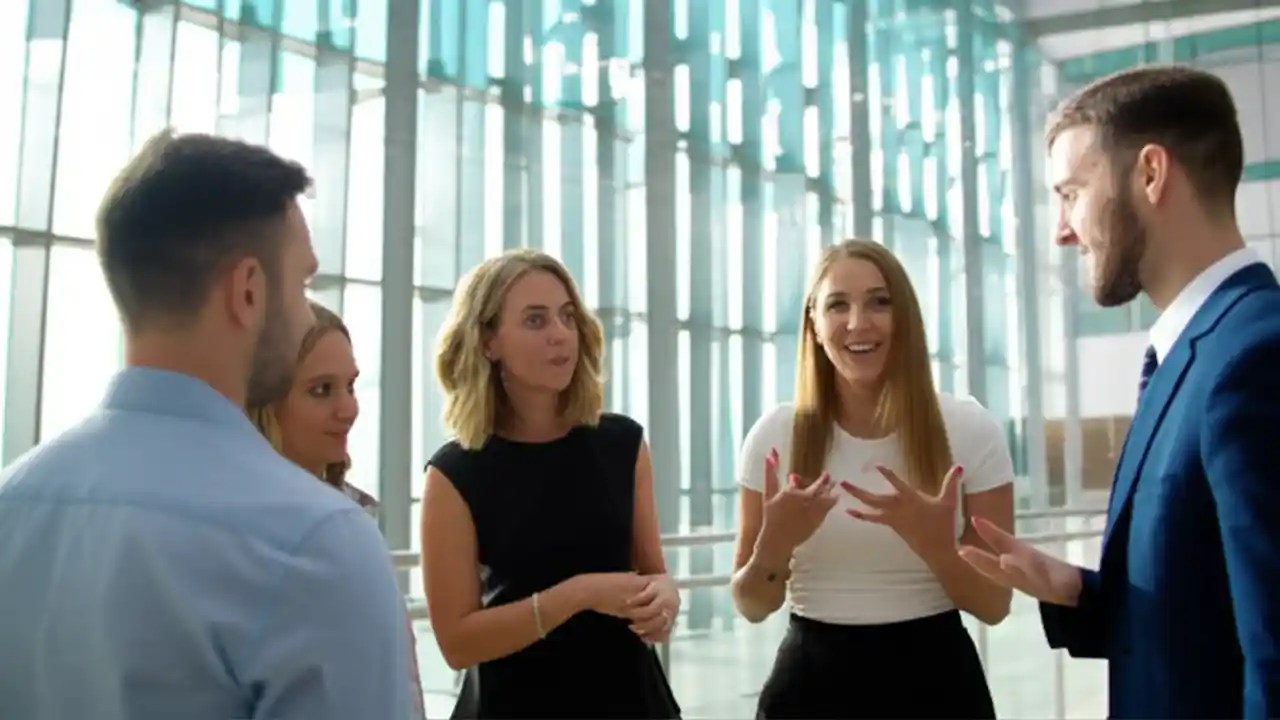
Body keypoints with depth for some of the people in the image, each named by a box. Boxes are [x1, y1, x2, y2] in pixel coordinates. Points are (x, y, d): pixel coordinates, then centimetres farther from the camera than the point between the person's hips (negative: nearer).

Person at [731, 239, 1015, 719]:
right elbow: (752, 607, -1)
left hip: (935, 680, 0)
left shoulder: (971, 431, -7)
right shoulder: (775, 435, -6)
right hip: (811, 681, 1)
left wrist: (935, 545, -23)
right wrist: (775, 545, -21)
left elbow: (994, 605, -4)